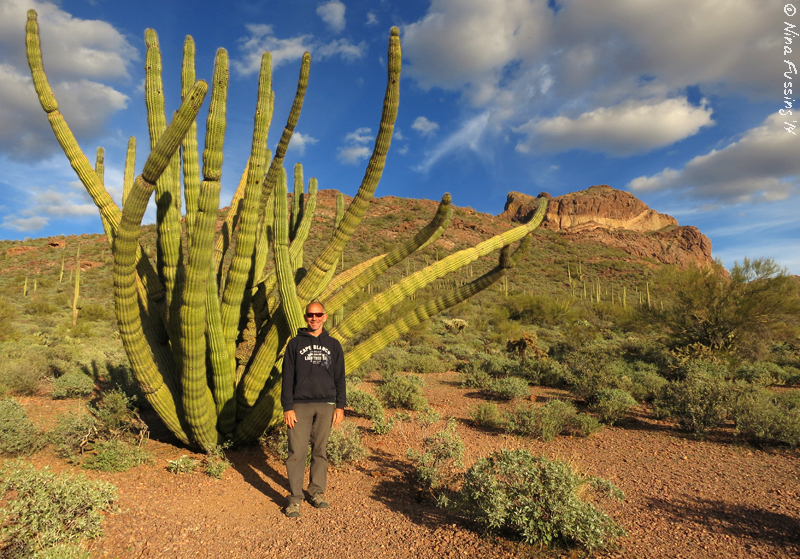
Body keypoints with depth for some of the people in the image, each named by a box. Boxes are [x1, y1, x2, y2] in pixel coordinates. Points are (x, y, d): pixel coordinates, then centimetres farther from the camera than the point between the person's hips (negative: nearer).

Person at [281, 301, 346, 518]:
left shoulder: (333, 345, 9)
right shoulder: (295, 344, 4)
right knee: (297, 452, -2)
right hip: (300, 405, -1)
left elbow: (340, 378, 10)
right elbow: (287, 378, 1)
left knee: (320, 451, 9)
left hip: (326, 406, 2)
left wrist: (340, 406, 3)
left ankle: (317, 492, 23)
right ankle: (295, 498, 8)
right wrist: (287, 407, -6)